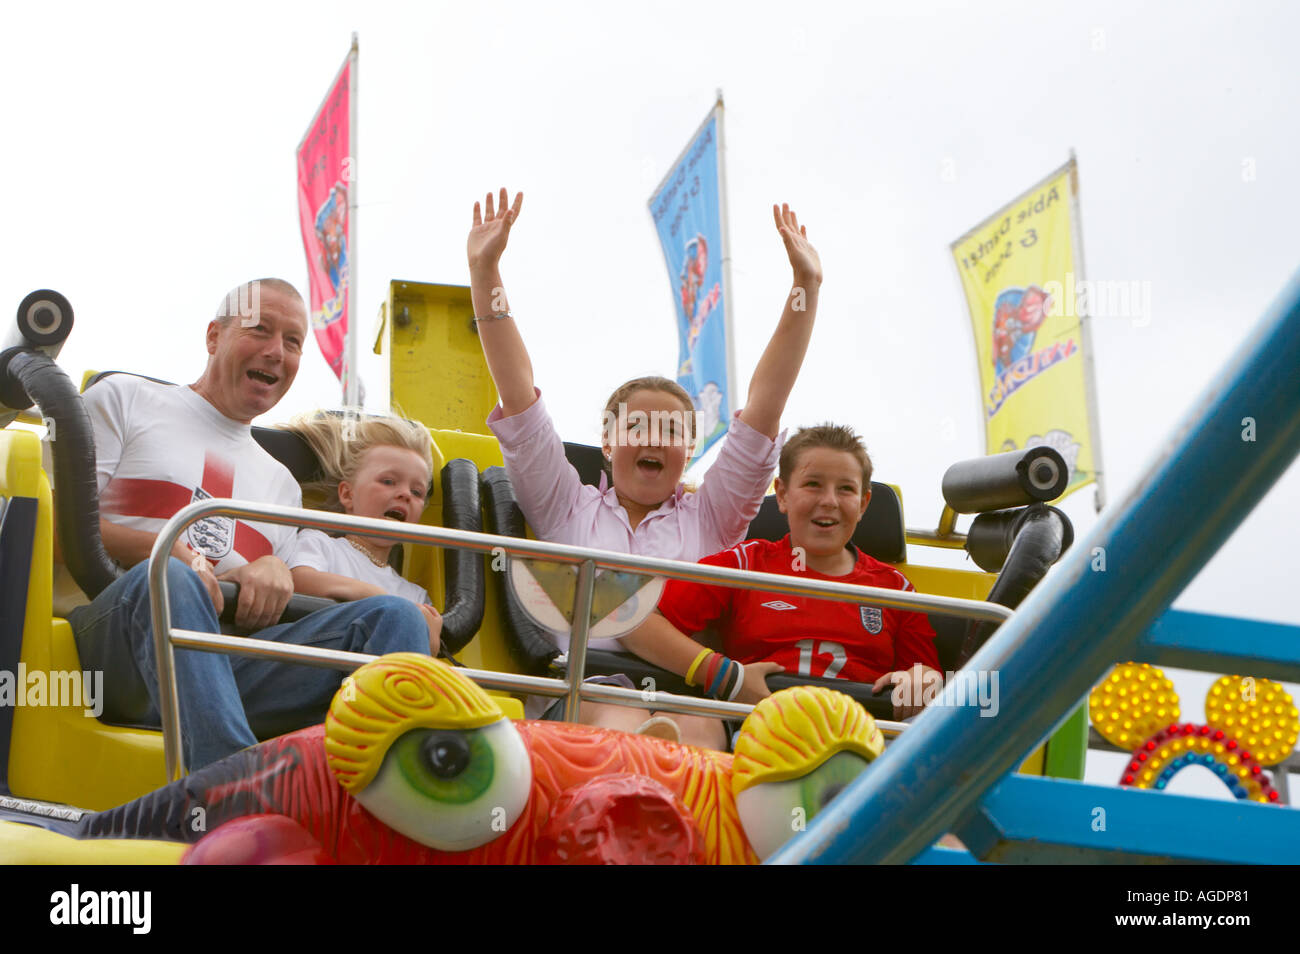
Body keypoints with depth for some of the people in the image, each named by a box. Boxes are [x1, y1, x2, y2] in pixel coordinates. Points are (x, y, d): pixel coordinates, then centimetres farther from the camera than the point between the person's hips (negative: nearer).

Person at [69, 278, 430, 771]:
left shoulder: (281, 482, 34)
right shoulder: (124, 400, 21)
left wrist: (274, 573, 3)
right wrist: (162, 550, -11)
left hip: (230, 665, 4)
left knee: (394, 616, -21)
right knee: (168, 582, -40)